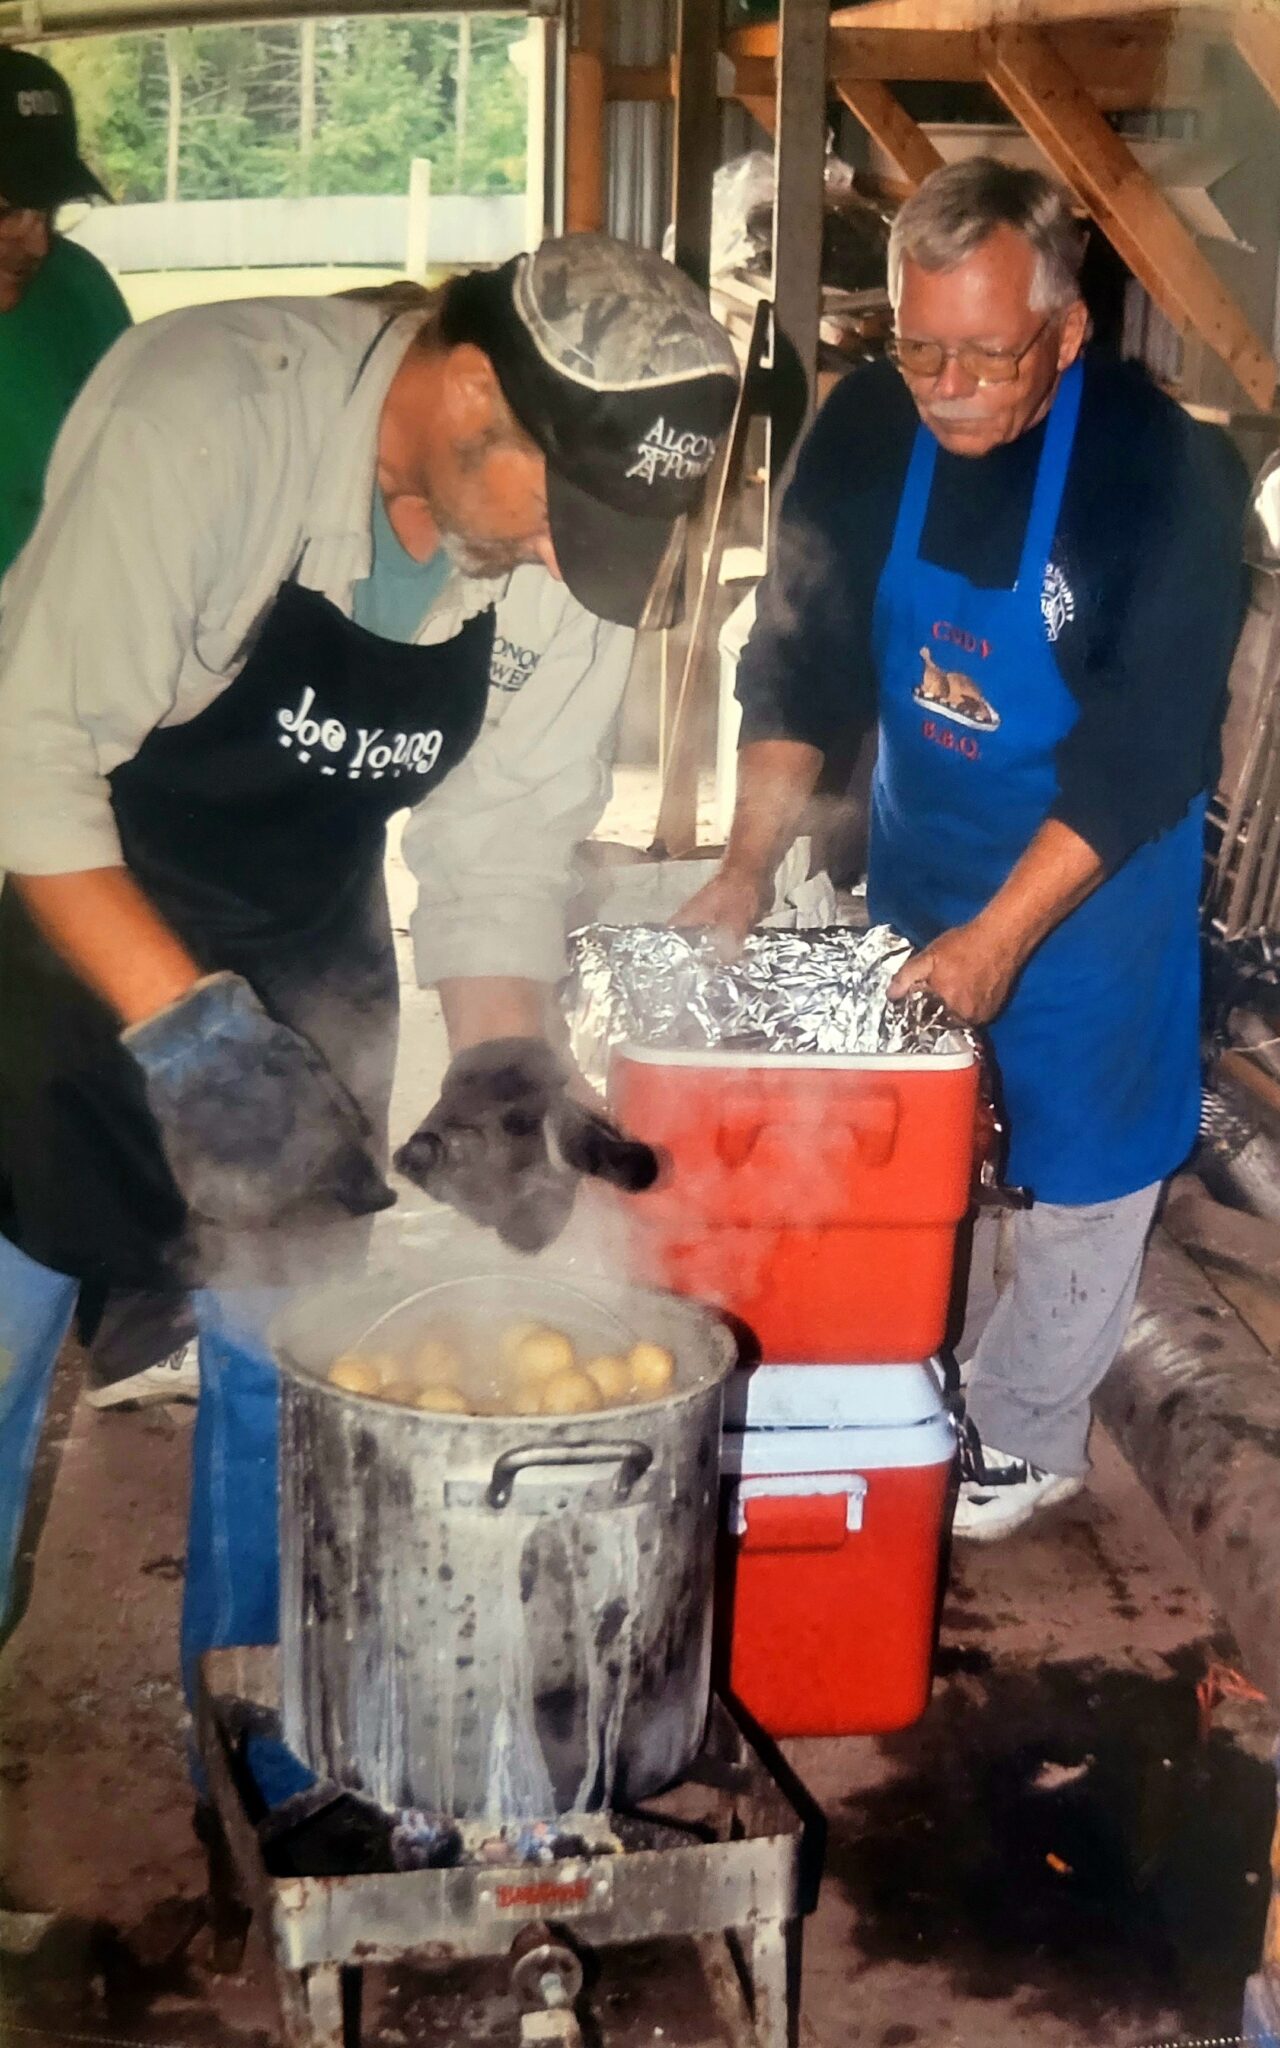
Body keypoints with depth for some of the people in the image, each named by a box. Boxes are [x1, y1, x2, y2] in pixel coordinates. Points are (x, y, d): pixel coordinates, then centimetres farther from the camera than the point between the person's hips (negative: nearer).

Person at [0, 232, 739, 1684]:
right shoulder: (210, 411, -29)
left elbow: (501, 842, -4)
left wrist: (506, 1063, -19)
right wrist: (188, 1023, -35)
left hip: (305, 960, 5)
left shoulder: (585, 526, -12)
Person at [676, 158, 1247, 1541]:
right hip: (917, 849, 5)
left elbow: (1141, 754, -26)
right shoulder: (867, 428, -12)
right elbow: (802, 658, -7)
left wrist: (1000, 936, -30)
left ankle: (1027, 1441, 26)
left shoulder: (1165, 472, -25)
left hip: (1091, 870, -4)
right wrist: (749, 863, -17)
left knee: (1080, 1168, 6)